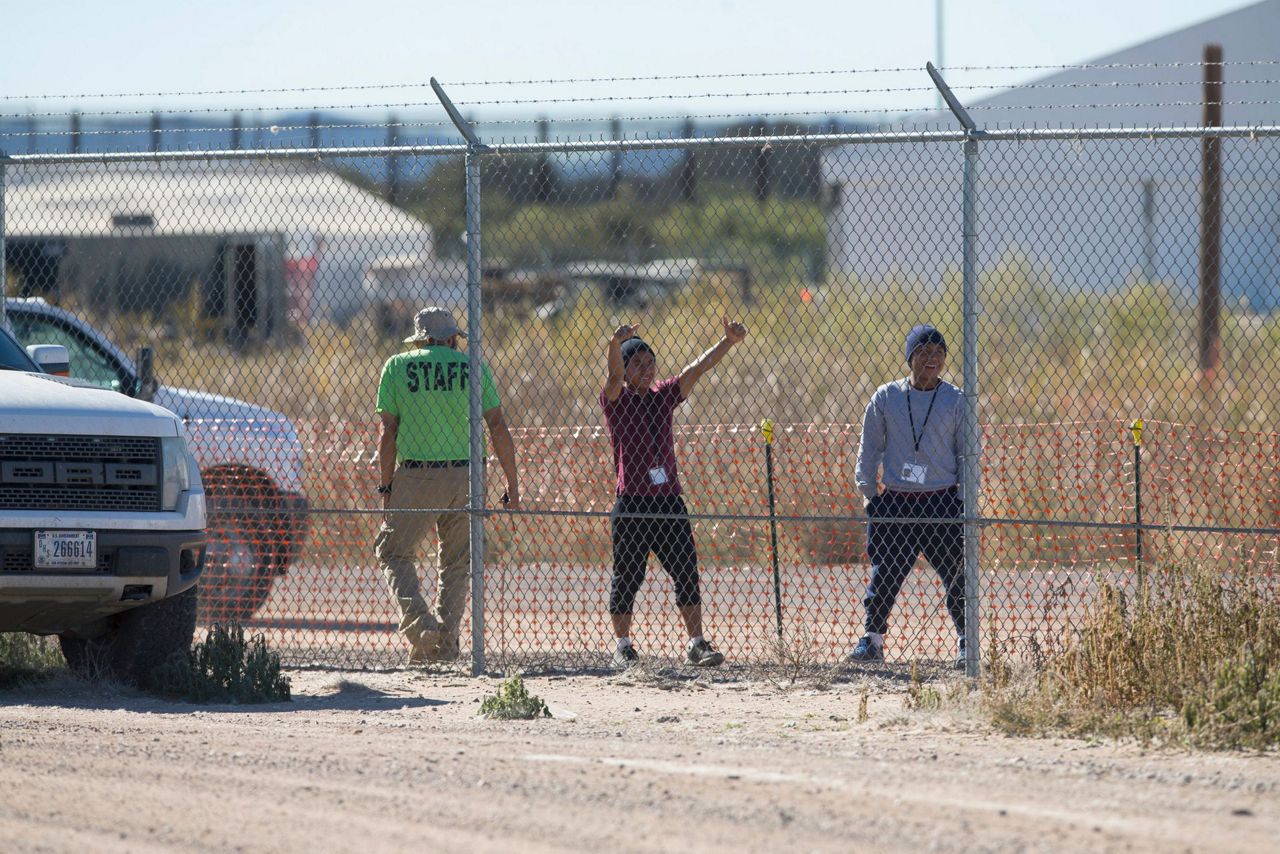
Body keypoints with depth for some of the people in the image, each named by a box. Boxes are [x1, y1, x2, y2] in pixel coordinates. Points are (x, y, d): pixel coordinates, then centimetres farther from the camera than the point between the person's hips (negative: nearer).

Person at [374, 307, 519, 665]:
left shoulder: (398, 366, 4)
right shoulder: (473, 367, 7)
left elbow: (388, 433, -1)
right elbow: (498, 427, 2)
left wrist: (385, 486, 4)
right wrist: (512, 484, 4)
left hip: (416, 476, -2)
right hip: (465, 476, 2)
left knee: (394, 551, 7)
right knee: (456, 562, 14)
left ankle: (419, 623, -15)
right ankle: (446, 643, 8)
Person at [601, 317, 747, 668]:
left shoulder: (664, 396, 12)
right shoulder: (617, 399, 0)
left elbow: (696, 369, 6)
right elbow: (615, 376, -20)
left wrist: (729, 342, -7)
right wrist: (616, 344, -41)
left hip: (670, 501, 4)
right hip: (632, 504, -4)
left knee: (687, 573, 1)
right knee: (627, 578, 1)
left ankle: (696, 644, 5)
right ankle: (623, 647, 11)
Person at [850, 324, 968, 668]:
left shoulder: (956, 401, 3)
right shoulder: (886, 397, 5)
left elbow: (966, 455, 6)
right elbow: (869, 449, 10)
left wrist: (965, 501, -1)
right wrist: (869, 494, 5)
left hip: (943, 502, -1)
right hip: (895, 503, 1)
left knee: (956, 574, -2)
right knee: (885, 573, -1)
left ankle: (966, 641, 9)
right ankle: (872, 639, 13)